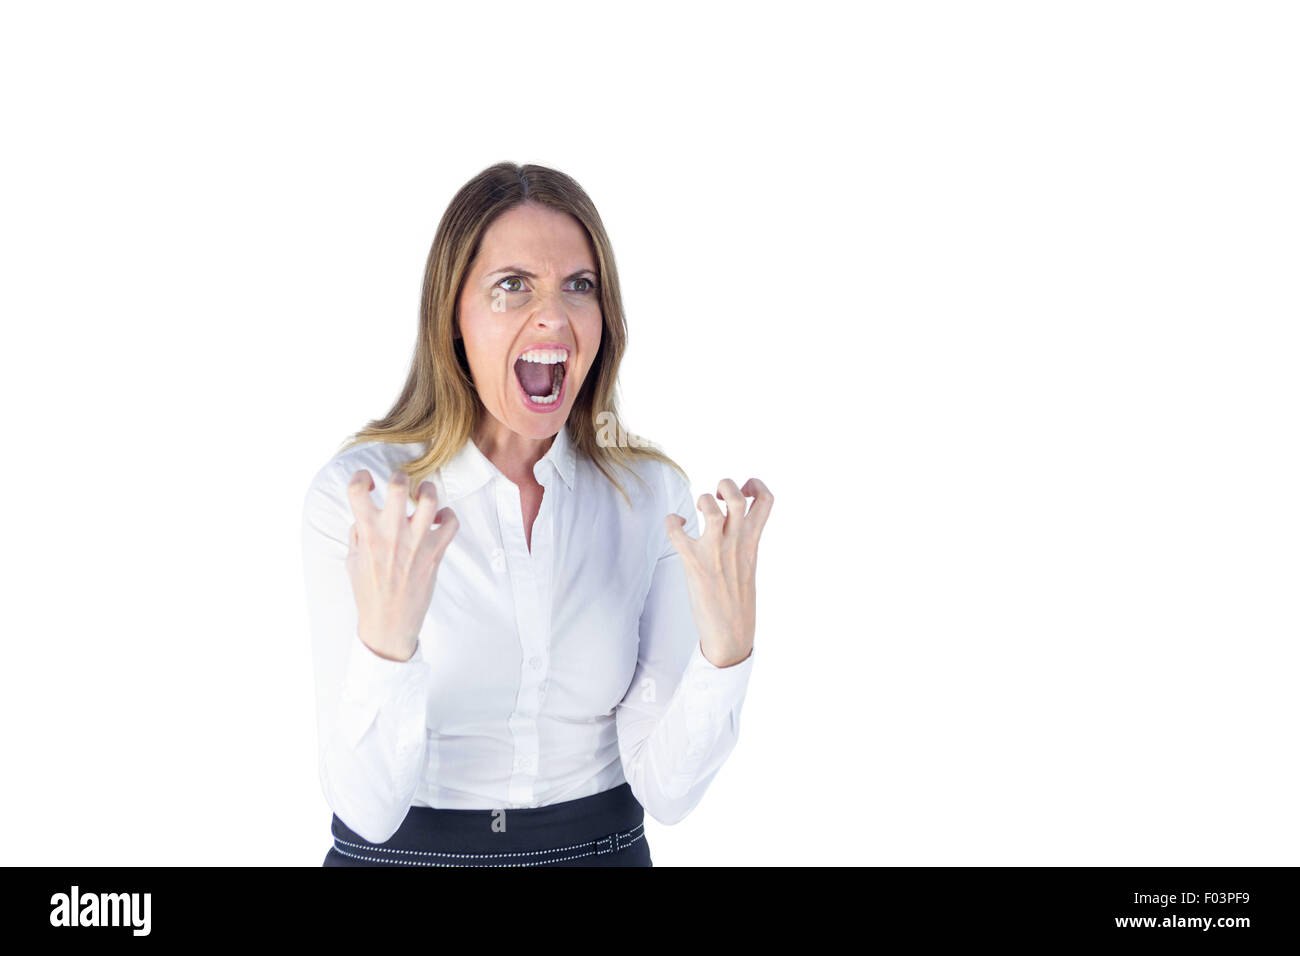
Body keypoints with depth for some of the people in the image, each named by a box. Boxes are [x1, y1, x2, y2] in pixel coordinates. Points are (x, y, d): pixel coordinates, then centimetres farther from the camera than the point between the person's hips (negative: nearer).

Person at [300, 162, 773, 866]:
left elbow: (665, 789, -12)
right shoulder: (355, 496, -16)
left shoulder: (652, 495, -9)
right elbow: (366, 806, -20)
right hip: (403, 855, -2)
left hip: (601, 846, 2)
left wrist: (728, 644, -28)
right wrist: (385, 641, -36)